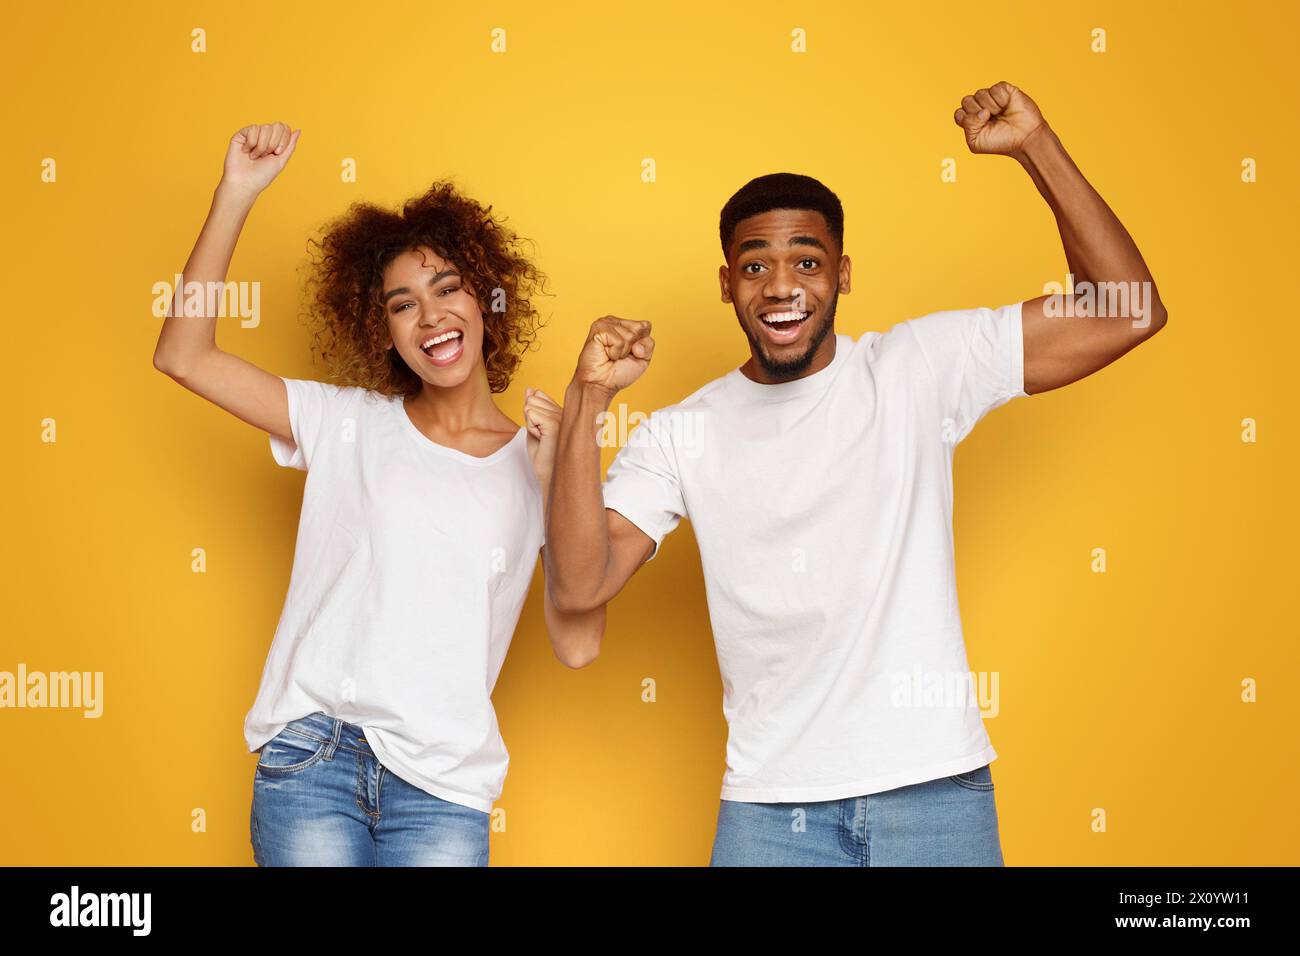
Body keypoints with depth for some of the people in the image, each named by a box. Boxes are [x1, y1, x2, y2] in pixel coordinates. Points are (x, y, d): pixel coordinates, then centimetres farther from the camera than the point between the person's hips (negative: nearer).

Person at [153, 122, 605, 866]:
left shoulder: (538, 464, 6)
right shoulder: (349, 426, 7)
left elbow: (577, 645, -2)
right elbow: (183, 356, 0)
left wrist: (557, 482, -8)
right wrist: (237, 194, -5)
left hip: (445, 786, 0)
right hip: (311, 757, 0)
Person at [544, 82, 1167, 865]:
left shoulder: (921, 367, 0)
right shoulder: (681, 435, 4)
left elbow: (1130, 311, -4)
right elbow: (580, 584, -7)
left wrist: (1035, 145, -10)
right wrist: (589, 400, -14)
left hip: (933, 785, 0)